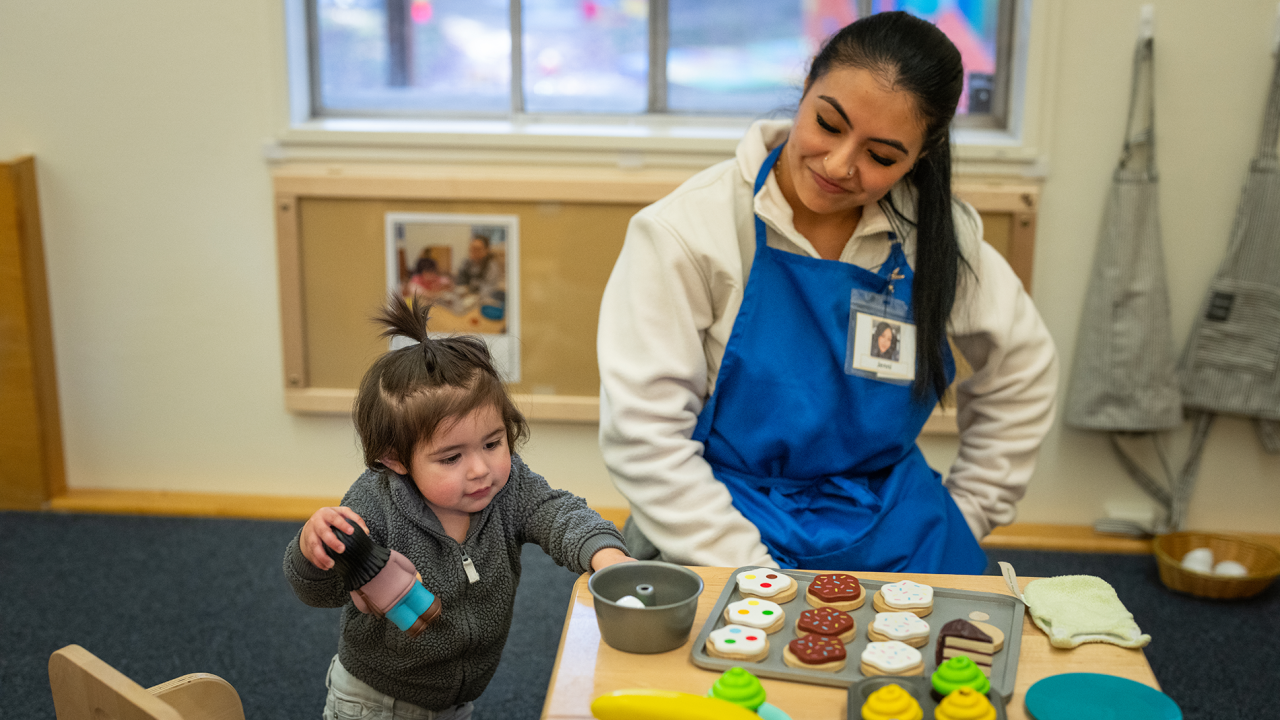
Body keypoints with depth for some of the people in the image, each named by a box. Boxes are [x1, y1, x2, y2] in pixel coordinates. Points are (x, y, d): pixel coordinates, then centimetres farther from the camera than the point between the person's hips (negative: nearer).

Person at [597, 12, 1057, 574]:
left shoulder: (937, 234, -2)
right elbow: (641, 433, -14)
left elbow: (1023, 368, 14)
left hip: (899, 544, 6)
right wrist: (752, 577, -17)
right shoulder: (684, 232, -13)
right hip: (728, 544, -5)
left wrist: (965, 513, 10)